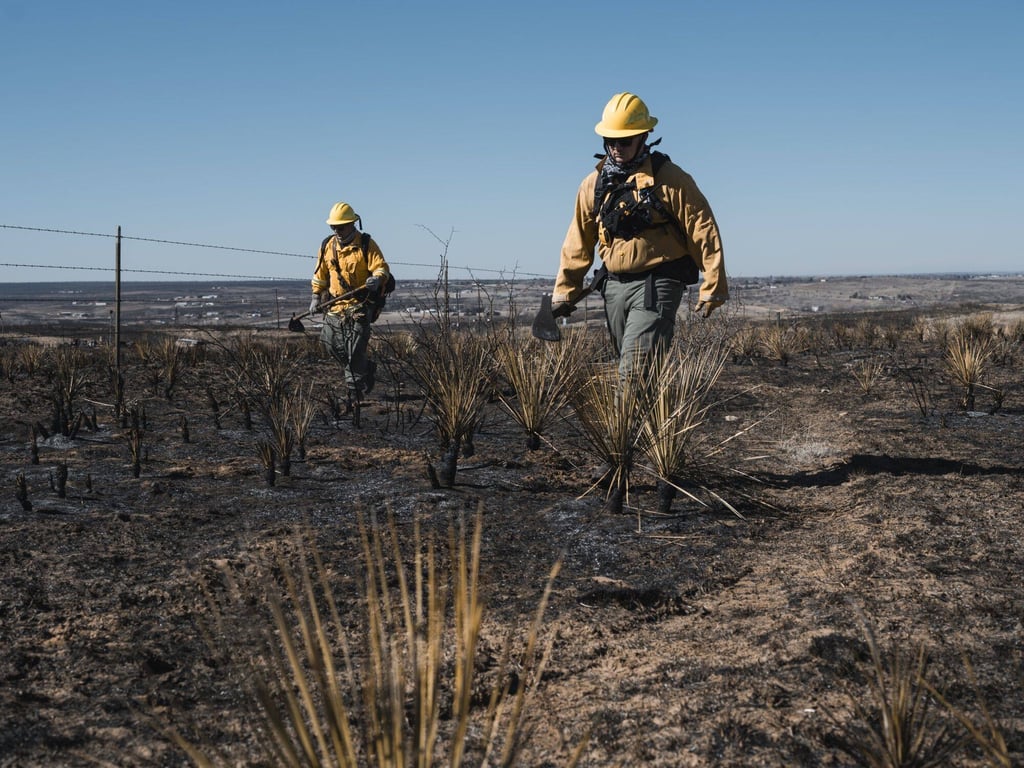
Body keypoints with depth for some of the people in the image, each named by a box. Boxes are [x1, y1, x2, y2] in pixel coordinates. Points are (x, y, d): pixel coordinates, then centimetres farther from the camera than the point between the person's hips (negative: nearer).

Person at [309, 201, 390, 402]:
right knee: (331, 344, 4)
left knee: (355, 350, -8)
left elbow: (381, 267, -12)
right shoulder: (327, 246, 8)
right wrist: (316, 296, 18)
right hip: (335, 305, 5)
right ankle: (366, 367, 26)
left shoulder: (366, 244, -6)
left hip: (359, 305, -5)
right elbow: (320, 274, 19)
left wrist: (377, 279, -33)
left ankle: (355, 392, 3)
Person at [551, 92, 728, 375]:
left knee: (635, 366, -18)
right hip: (614, 286, 6)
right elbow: (578, 241, 15)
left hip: (657, 286, -6)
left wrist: (712, 288, -10)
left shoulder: (669, 179, -5)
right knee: (628, 361, 12)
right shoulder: (594, 184, 10)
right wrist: (564, 290, 13)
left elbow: (703, 231, -6)